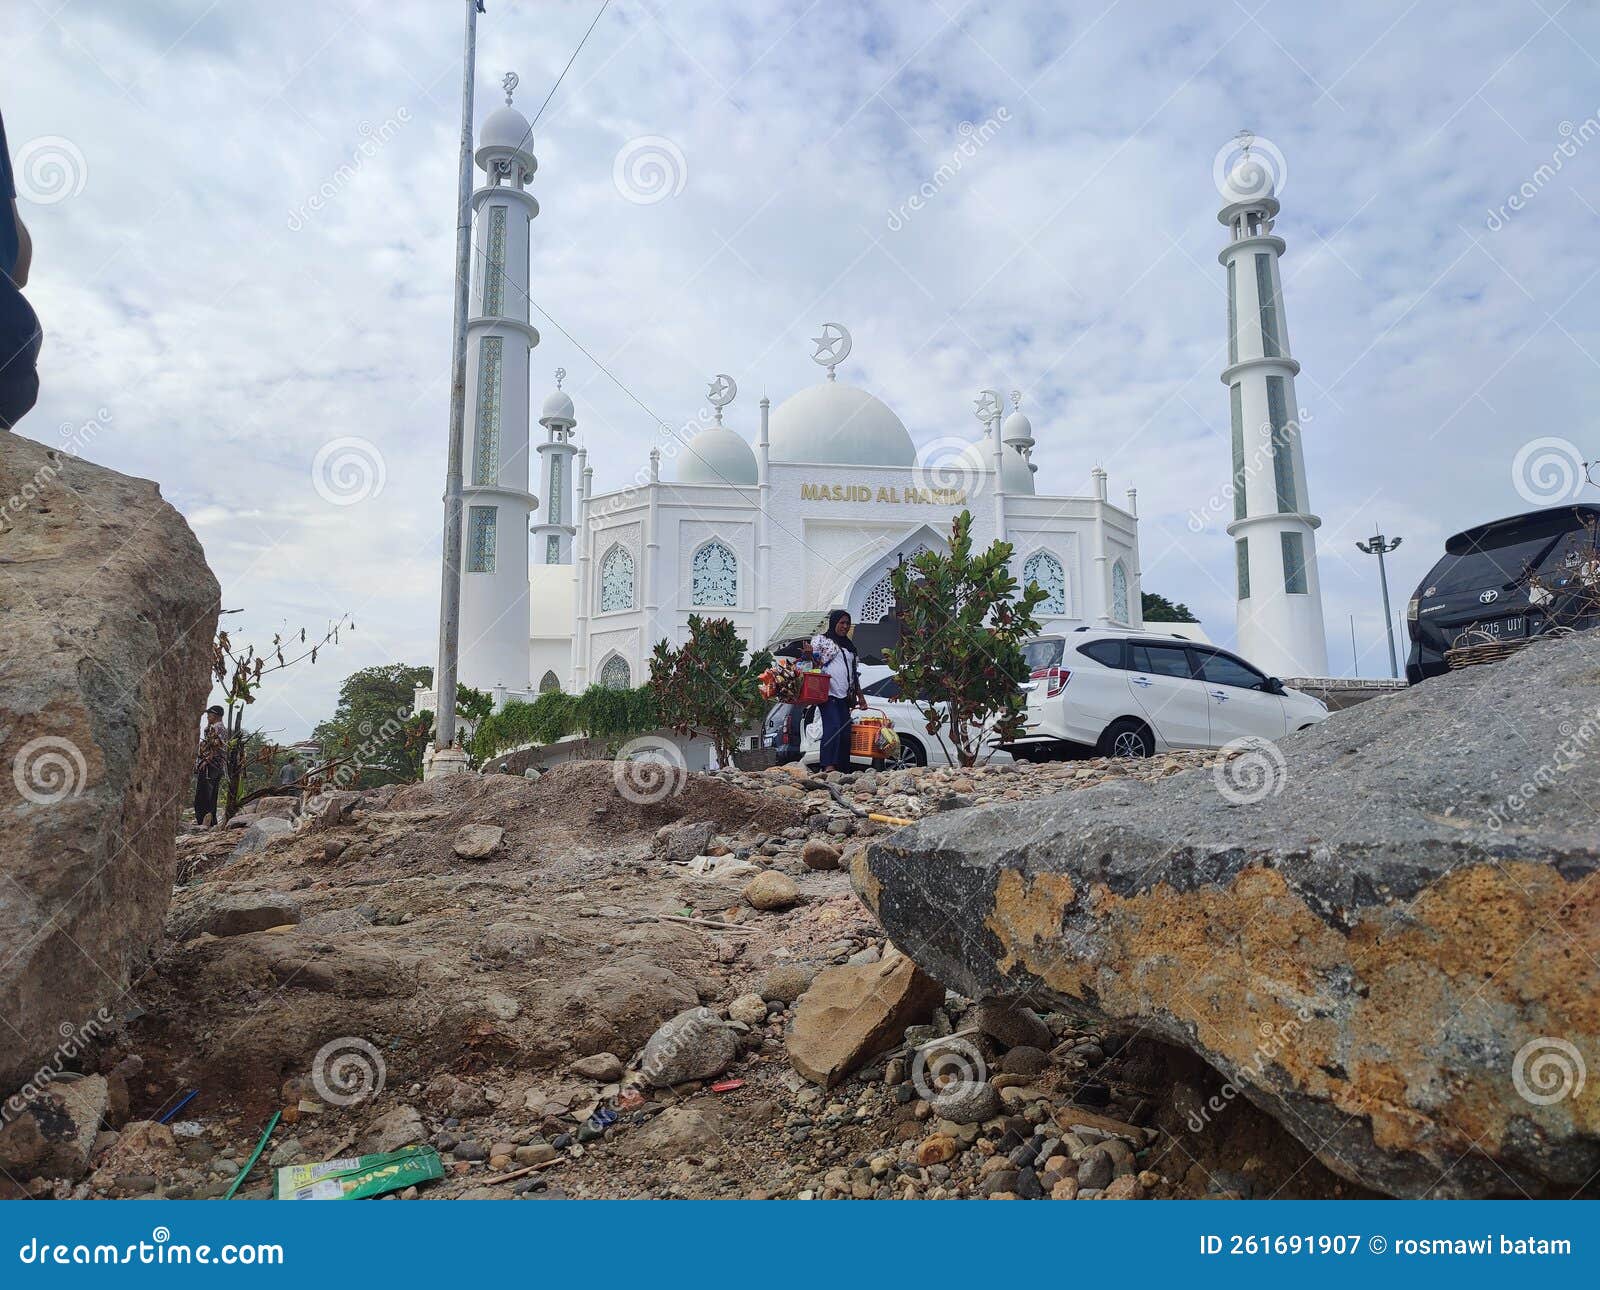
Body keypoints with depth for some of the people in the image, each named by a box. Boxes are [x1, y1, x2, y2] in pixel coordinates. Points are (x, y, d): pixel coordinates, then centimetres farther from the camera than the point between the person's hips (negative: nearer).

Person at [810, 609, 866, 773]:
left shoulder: (849, 645, 26)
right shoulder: (820, 639, 9)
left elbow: (854, 673, 27)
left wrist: (860, 695, 24)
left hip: (845, 696, 7)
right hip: (828, 693, -6)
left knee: (845, 732, 1)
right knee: (833, 727, -21)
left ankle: (844, 769, 3)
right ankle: (829, 766, -27)